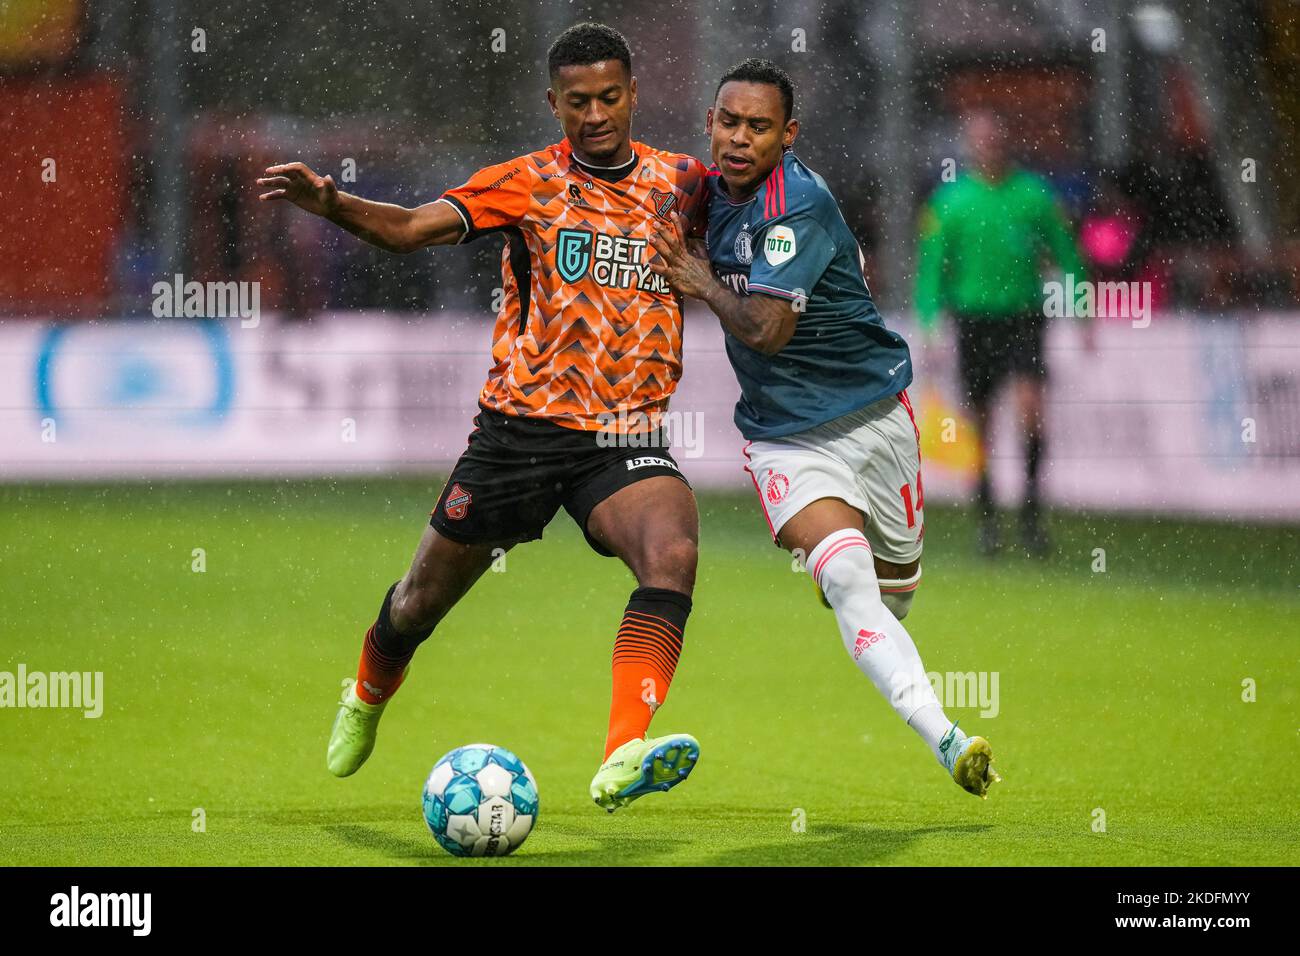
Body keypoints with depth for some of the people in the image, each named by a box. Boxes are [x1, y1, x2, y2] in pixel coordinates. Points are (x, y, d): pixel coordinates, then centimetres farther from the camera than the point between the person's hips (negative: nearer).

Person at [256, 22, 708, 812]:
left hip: (626, 439, 1)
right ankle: (367, 701, 47)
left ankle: (623, 760, -40)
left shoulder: (679, 181, 5)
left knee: (673, 554, -30)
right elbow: (412, 227, -18)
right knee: (423, 600, 12)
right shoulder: (529, 183, -4)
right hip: (522, 425, -1)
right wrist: (330, 203, -36)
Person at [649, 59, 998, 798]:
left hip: (874, 414, -3)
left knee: (896, 589, 12)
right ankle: (945, 741, -34)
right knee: (848, 579, -22)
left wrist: (701, 281, -13)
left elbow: (765, 327, -27)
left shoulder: (797, 205, -21)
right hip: (788, 435, 3)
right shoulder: (713, 187, 2)